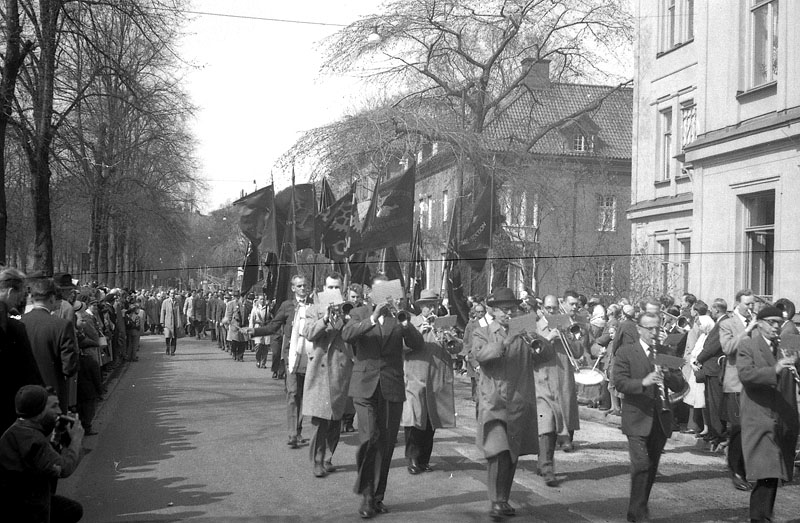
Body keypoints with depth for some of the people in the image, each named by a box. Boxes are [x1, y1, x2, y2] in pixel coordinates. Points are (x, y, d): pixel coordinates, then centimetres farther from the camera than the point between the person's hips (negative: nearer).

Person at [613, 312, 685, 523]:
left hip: (660, 419, 5)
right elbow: (620, 382, -12)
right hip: (637, 419, -5)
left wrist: (666, 374, -13)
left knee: (652, 467, 12)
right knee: (641, 465, -14)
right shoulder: (625, 352, -1)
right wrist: (643, 382, -27)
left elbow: (679, 385, 7)